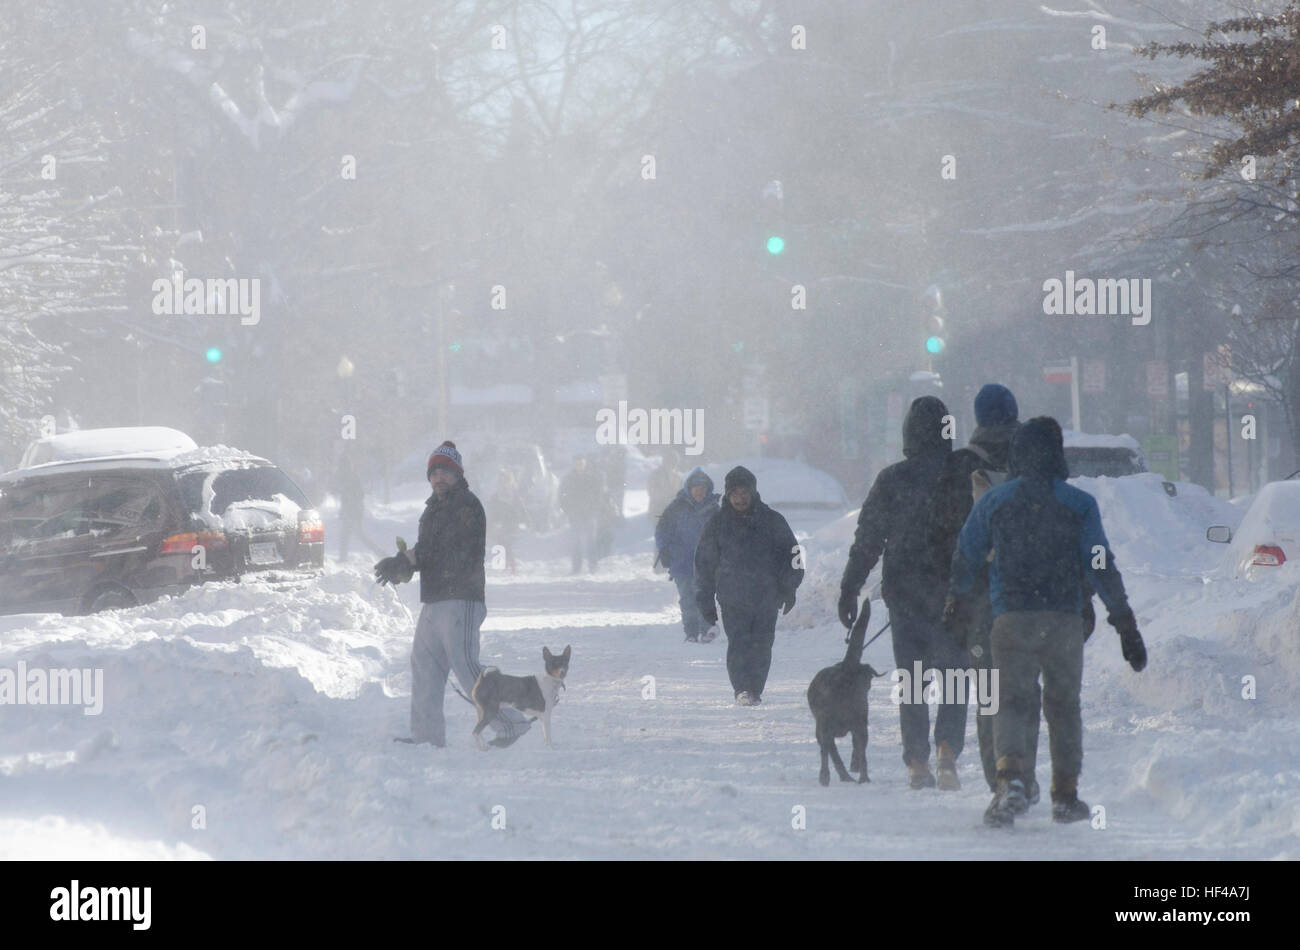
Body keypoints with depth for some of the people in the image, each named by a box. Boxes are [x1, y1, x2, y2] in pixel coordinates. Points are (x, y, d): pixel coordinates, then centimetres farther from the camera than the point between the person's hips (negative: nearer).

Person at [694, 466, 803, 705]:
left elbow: (791, 555, 10)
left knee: (762, 645, 0)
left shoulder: (772, 521, 7)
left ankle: (754, 691, 11)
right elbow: (704, 564, 11)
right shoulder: (718, 524, 8)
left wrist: (788, 588, -1)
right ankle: (742, 690, -19)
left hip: (767, 596, 1)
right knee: (738, 643, -14)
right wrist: (705, 600, 8)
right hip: (732, 599, -1)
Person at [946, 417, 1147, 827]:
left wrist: (955, 599, 34)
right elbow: (1102, 567, -2)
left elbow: (965, 556, 15)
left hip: (1011, 619, 0)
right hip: (1065, 620, 0)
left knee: (1011, 701, -1)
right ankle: (1066, 796, 15)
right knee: (1063, 704, 14)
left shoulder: (993, 502, 4)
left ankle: (1010, 777, -26)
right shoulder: (1079, 505, 1)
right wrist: (1125, 624, 1)